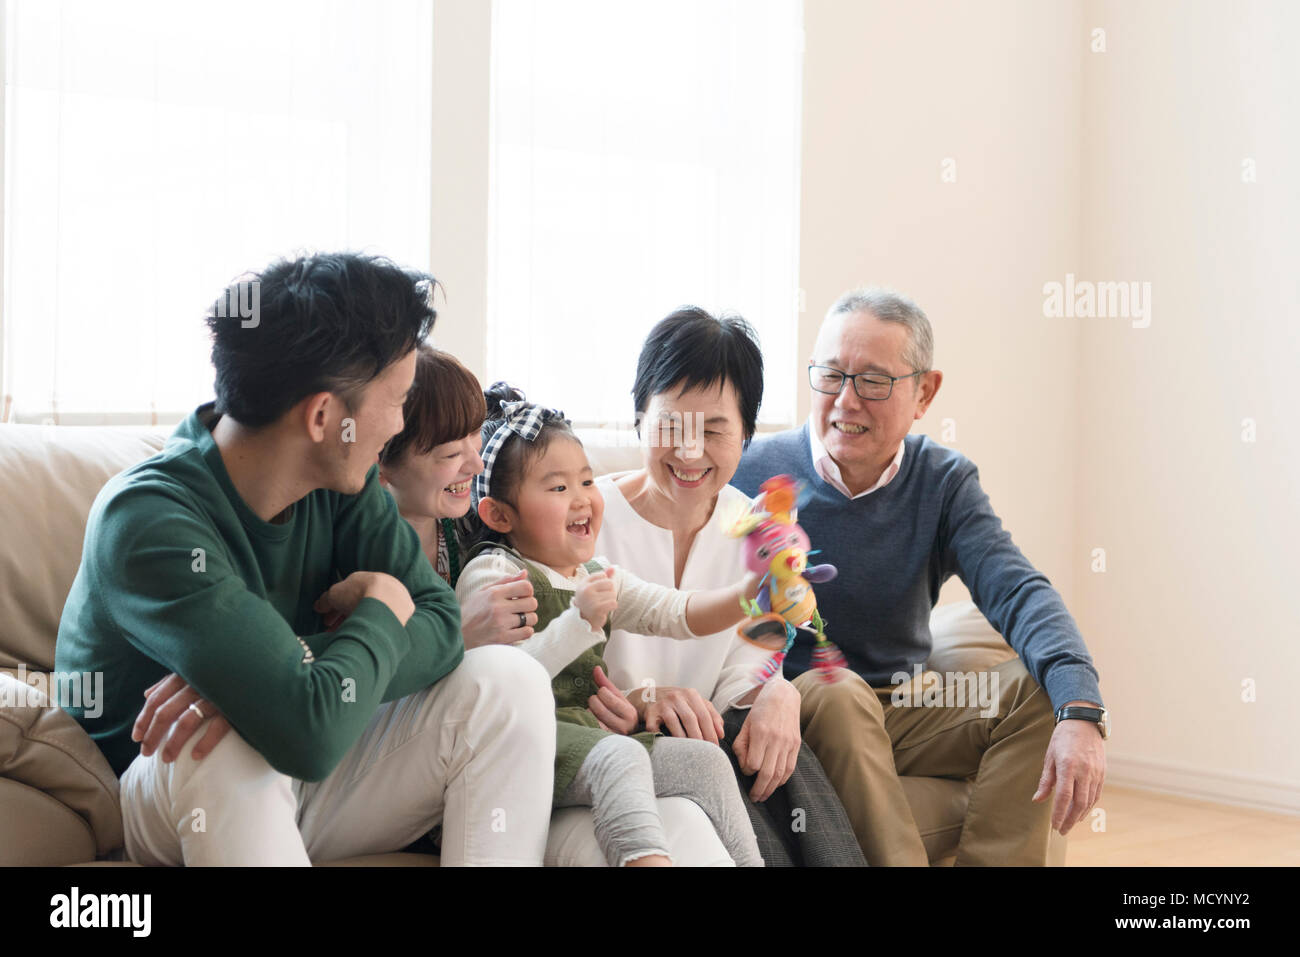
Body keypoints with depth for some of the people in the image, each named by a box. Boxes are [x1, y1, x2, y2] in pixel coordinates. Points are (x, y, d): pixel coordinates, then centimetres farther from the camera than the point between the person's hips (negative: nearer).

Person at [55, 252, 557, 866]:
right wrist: (381, 608, -18)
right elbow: (309, 728, -38)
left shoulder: (338, 482, -6)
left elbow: (440, 626, -12)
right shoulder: (145, 519, -29)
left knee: (506, 679, -14)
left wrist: (292, 668, -30)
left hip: (296, 790, 6)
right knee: (230, 744, -40)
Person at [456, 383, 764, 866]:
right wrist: (580, 620, -26)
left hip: (590, 732, 8)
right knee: (619, 757, -33)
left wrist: (748, 592, -6)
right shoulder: (493, 572, -5)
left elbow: (681, 614, 13)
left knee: (705, 760, -5)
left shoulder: (599, 577, 21)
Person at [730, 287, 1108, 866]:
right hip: (794, 719, -3)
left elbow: (1015, 591, -16)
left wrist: (1079, 709, -33)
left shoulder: (944, 482, 0)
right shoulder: (754, 474, -10)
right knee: (837, 691, -33)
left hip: (903, 717, 4)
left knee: (1034, 687, -17)